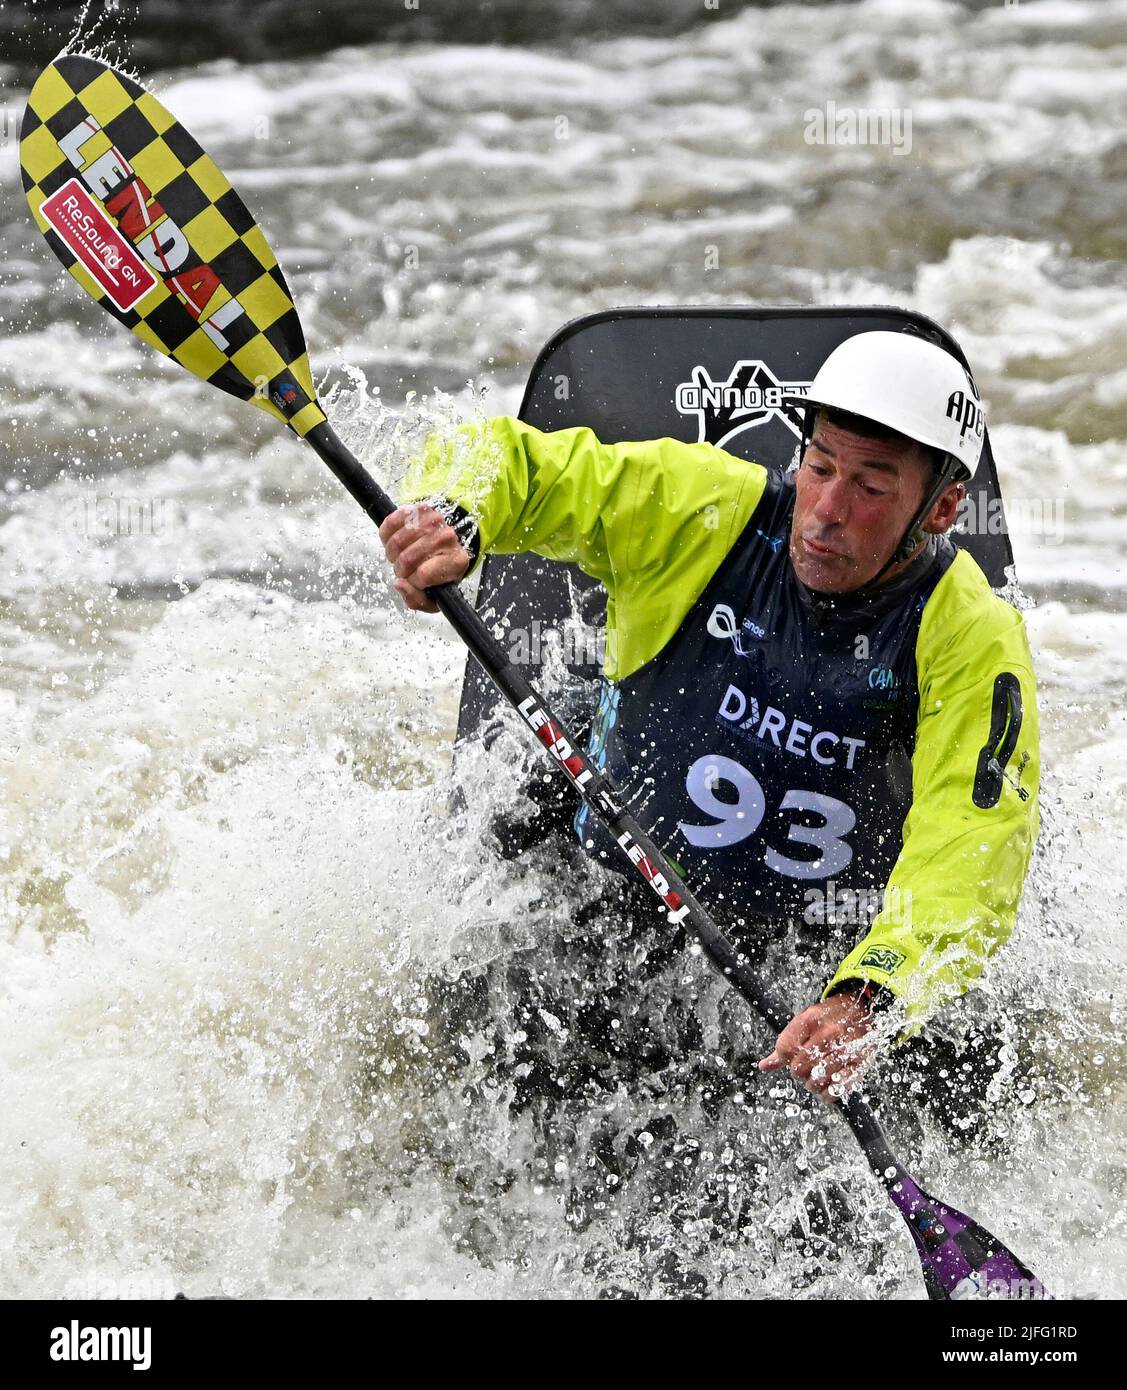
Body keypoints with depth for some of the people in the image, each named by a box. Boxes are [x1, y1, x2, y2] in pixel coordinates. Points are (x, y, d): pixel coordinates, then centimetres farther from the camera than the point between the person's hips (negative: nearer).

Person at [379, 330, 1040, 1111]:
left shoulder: (973, 642, -16)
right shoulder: (704, 510, -11)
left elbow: (969, 853, -29)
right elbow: (507, 460, -5)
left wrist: (866, 1001, -48)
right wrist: (450, 518, -30)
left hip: (822, 965, -1)